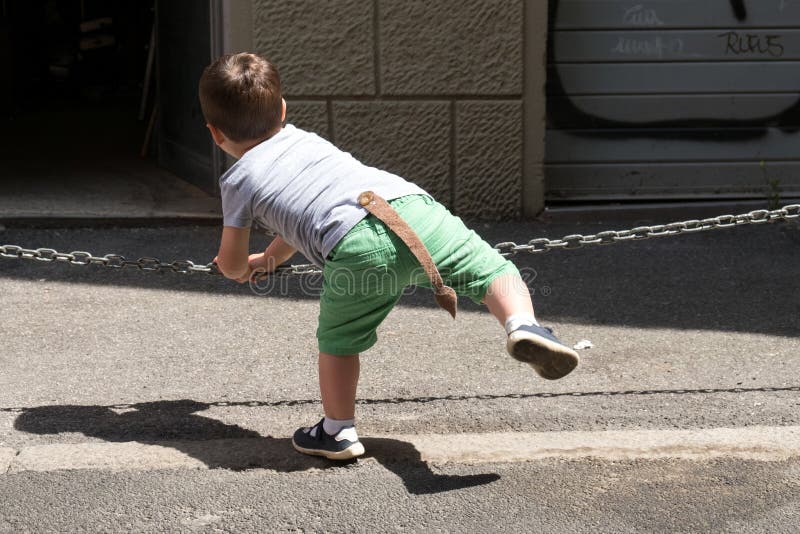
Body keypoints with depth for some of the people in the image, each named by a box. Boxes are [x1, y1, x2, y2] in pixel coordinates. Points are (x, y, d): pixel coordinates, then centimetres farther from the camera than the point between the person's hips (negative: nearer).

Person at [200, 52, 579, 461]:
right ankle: (522, 324, -23)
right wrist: (270, 258, 71)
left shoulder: (237, 181, 23)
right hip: (412, 202, 4)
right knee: (493, 270, 4)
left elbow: (232, 265, 33)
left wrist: (245, 268, 58)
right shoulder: (301, 137, 39)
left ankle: (338, 431, 24)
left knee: (338, 340, 16)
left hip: (356, 247, -4)